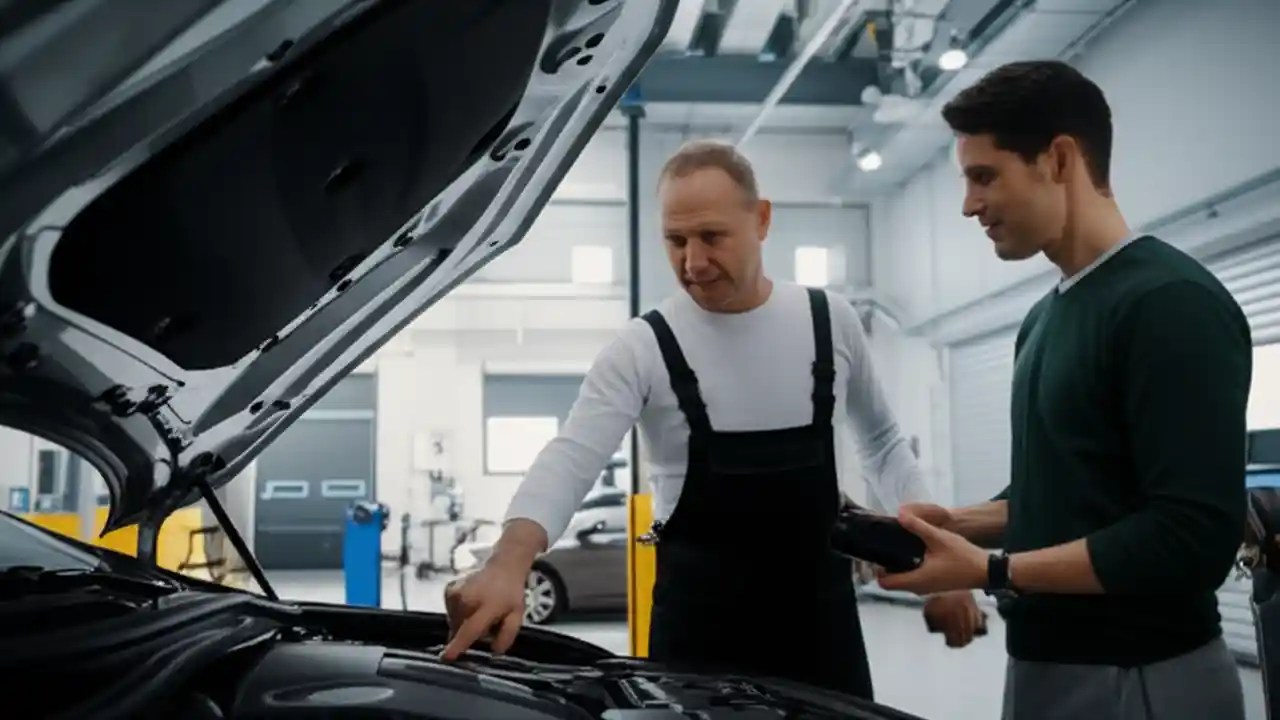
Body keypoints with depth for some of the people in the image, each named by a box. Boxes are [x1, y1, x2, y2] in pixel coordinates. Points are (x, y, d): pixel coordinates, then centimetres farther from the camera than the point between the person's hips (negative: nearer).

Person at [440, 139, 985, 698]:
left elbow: (883, 443, 14)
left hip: (821, 615, 3)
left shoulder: (832, 321, 1)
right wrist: (509, 562, -41)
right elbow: (569, 459, -22)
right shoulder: (642, 349, -9)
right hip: (700, 625, -2)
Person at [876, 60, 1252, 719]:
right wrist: (959, 523, 2)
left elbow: (1194, 537, -23)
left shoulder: (1172, 302, -17)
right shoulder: (1043, 318, 11)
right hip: (1045, 662, 8)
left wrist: (990, 570, -20)